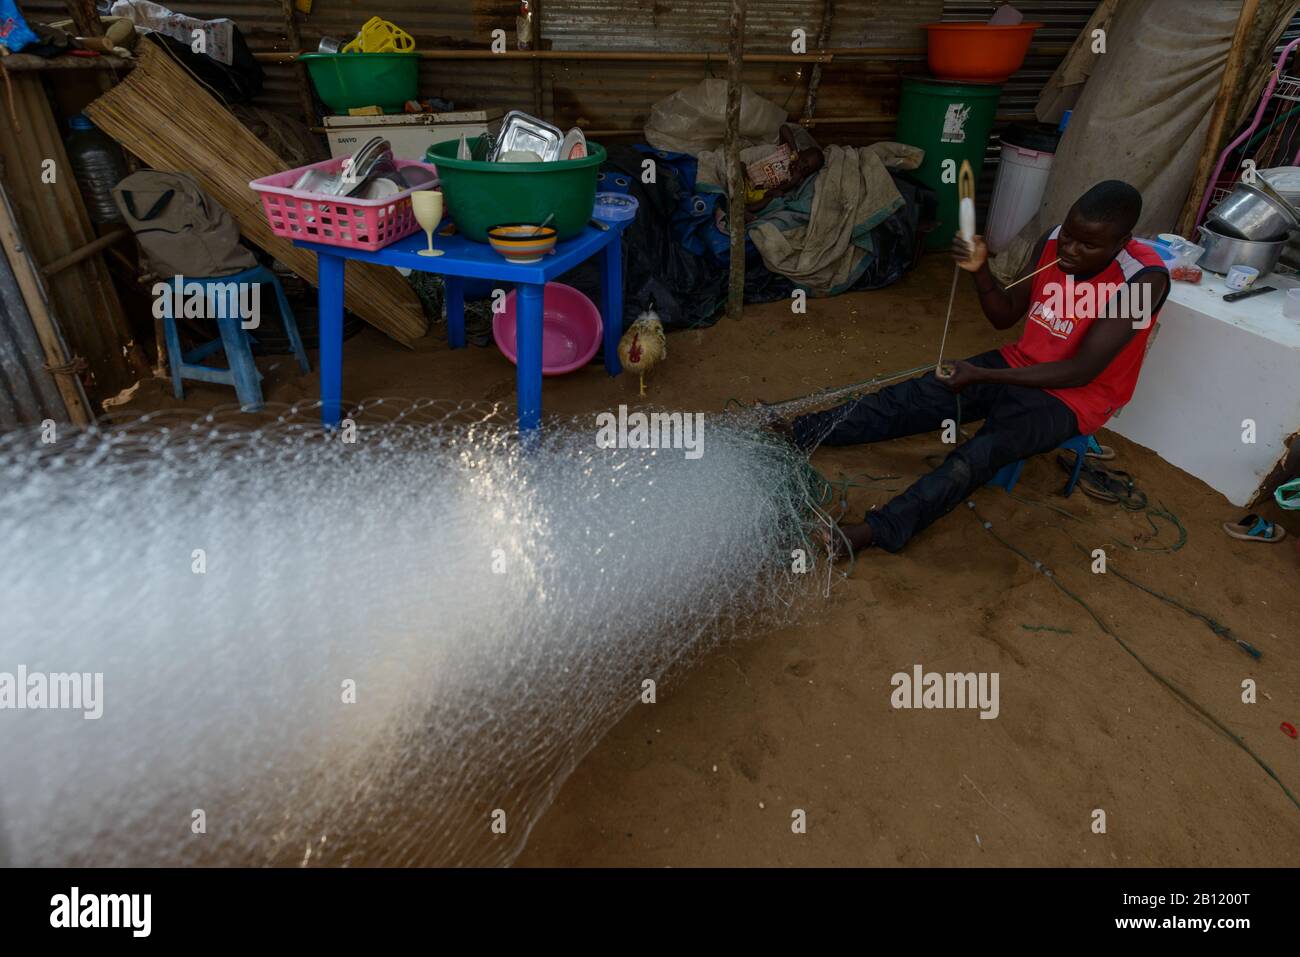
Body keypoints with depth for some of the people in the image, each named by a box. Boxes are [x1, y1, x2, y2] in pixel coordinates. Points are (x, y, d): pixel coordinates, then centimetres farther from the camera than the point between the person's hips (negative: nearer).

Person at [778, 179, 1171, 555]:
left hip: (1070, 396, -5)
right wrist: (980, 270, -17)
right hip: (1019, 366, 6)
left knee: (979, 453, -32)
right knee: (906, 400, -8)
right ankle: (795, 434, -7)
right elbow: (1005, 317, 2)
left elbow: (1081, 371, -26)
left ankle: (876, 530, -38)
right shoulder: (1053, 241, -6)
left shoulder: (1143, 278, -25)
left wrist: (981, 376, -28)